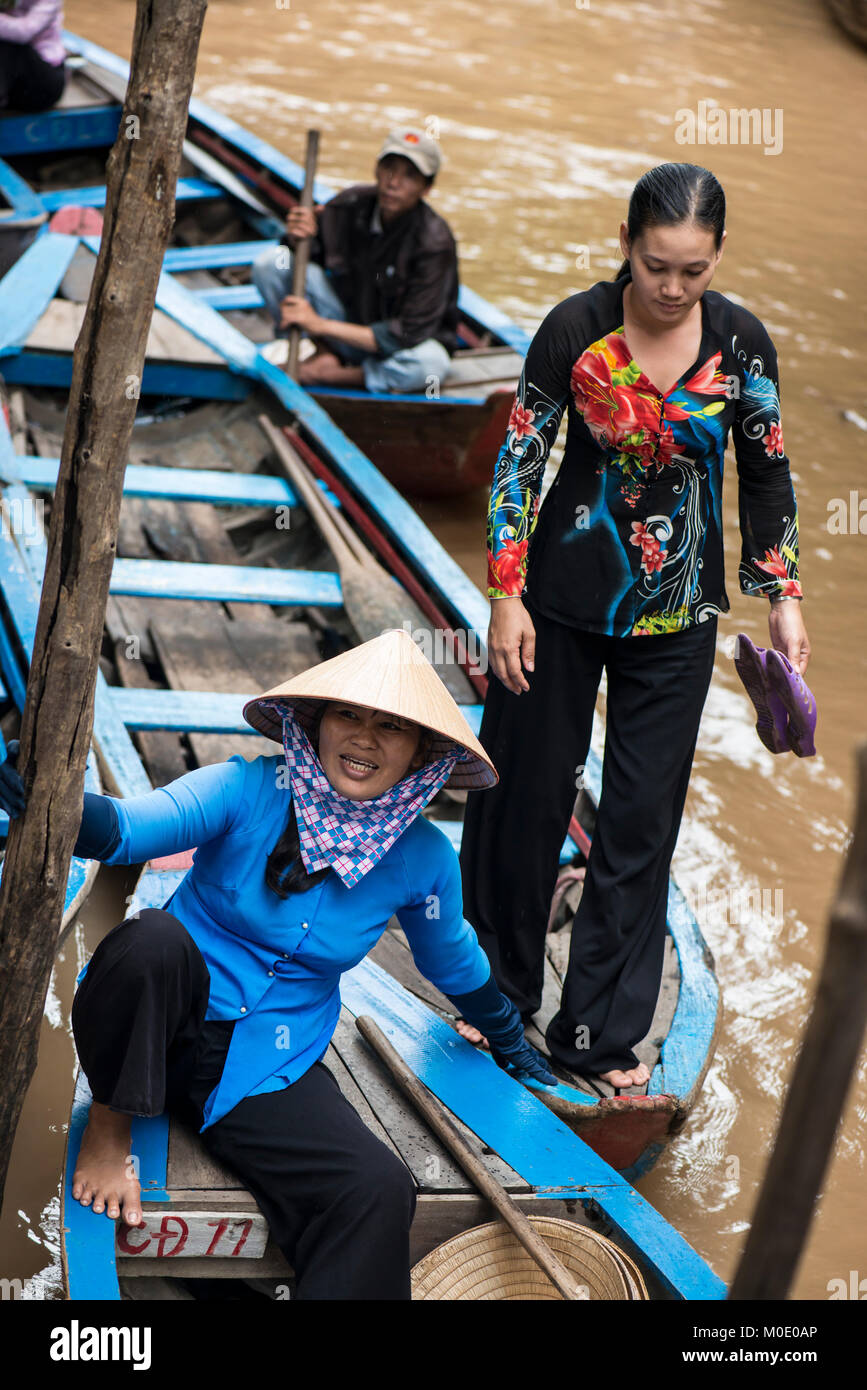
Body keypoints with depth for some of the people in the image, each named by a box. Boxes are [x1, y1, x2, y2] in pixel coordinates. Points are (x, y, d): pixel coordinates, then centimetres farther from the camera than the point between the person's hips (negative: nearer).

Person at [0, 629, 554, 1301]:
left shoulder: (423, 858, -2)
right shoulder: (250, 791, -13)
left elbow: (453, 962, 17)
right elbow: (128, 828, -29)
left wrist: (511, 1041, 32)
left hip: (270, 1068, 2)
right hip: (165, 1026, -1)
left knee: (381, 1192, -26)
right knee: (153, 939, -36)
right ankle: (110, 1124, -11)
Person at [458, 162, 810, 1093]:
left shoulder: (741, 342, -8)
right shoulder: (576, 329, -14)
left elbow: (766, 471, 4)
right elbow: (518, 459, -7)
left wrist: (783, 596, 2)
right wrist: (506, 596, -9)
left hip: (675, 619, 2)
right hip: (564, 601, -1)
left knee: (641, 823, 5)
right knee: (527, 797, 9)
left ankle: (599, 1034, 18)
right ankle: (497, 990, 32)